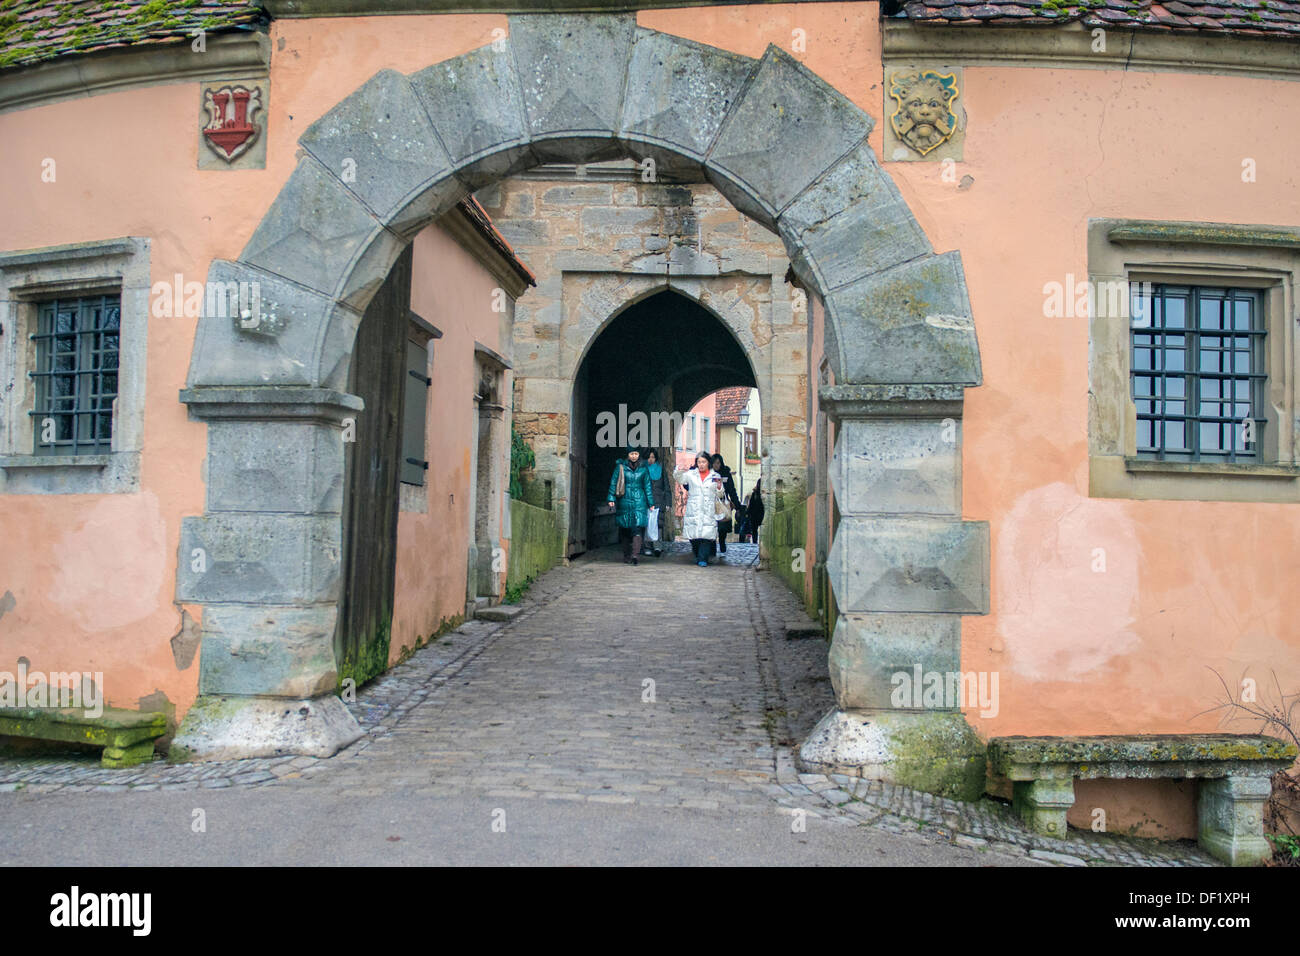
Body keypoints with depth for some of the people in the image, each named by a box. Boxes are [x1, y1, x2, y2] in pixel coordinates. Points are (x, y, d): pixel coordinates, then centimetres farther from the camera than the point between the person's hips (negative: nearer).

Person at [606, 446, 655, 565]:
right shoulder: (620, 467, 3)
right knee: (625, 529, 2)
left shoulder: (643, 469, 7)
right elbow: (613, 483, 4)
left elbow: (647, 486, 11)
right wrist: (612, 498, -3)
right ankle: (626, 556, 9)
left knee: (638, 527, -14)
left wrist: (650, 503, 10)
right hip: (624, 502, 0)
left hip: (639, 502, 0)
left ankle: (634, 554, -22)